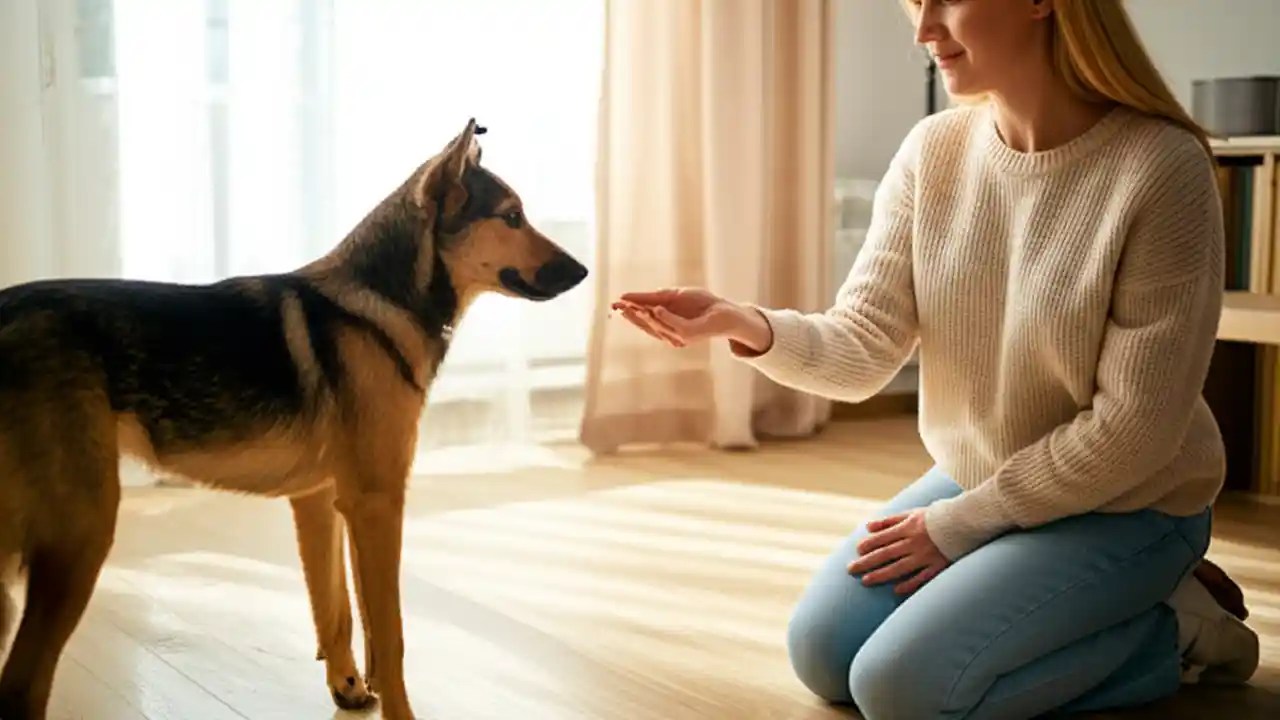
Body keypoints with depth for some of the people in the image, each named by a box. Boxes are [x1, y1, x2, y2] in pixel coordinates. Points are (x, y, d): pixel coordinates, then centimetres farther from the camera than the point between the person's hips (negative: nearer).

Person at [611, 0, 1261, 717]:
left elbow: (1133, 428, -21)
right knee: (823, 657, 4)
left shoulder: (1161, 170, -24)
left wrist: (960, 523, -14)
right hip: (971, 480, 7)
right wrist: (749, 327, -31)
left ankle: (1171, 628, 3)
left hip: (1124, 508, -6)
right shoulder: (933, 150, -7)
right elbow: (863, 349, -10)